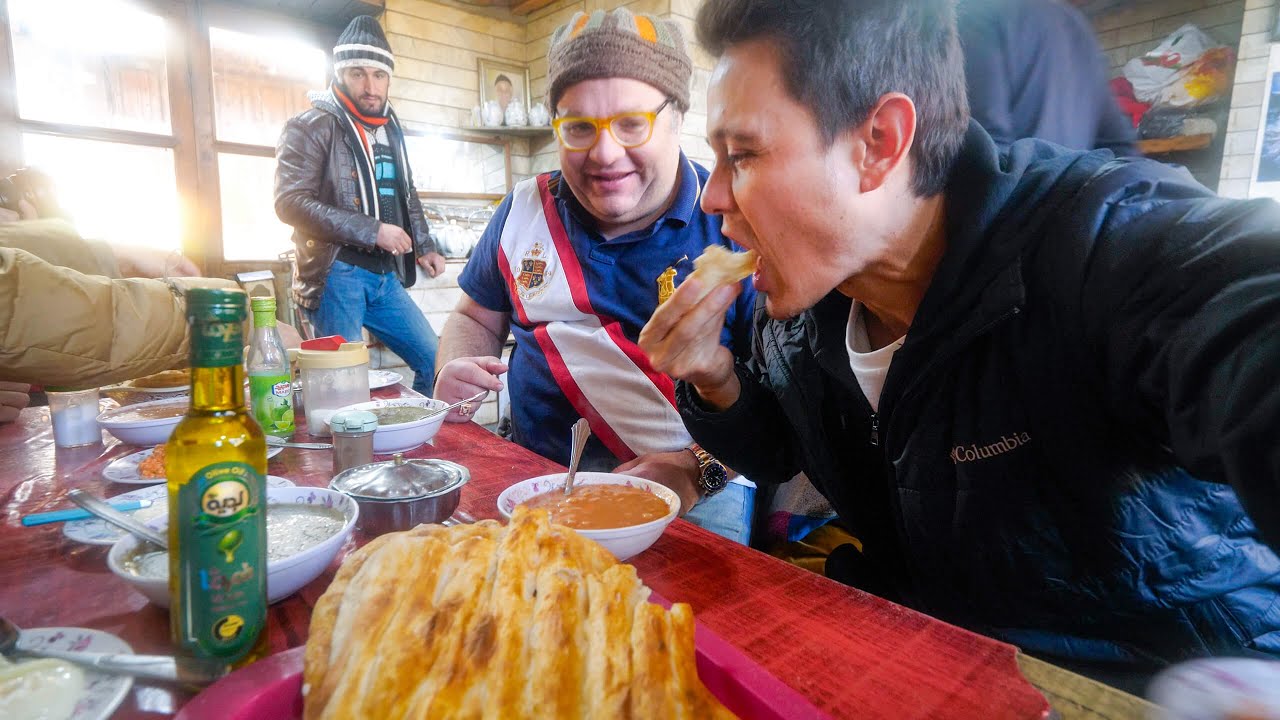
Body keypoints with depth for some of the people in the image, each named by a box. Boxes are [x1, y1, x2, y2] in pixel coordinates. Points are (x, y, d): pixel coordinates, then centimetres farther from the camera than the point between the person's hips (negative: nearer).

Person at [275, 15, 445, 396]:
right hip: (336, 274, -6)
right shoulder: (311, 127, -4)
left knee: (435, 363, 8)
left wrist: (424, 247, 17)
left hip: (386, 276, 7)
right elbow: (291, 201, -15)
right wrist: (373, 231, -19)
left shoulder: (390, 129, 16)